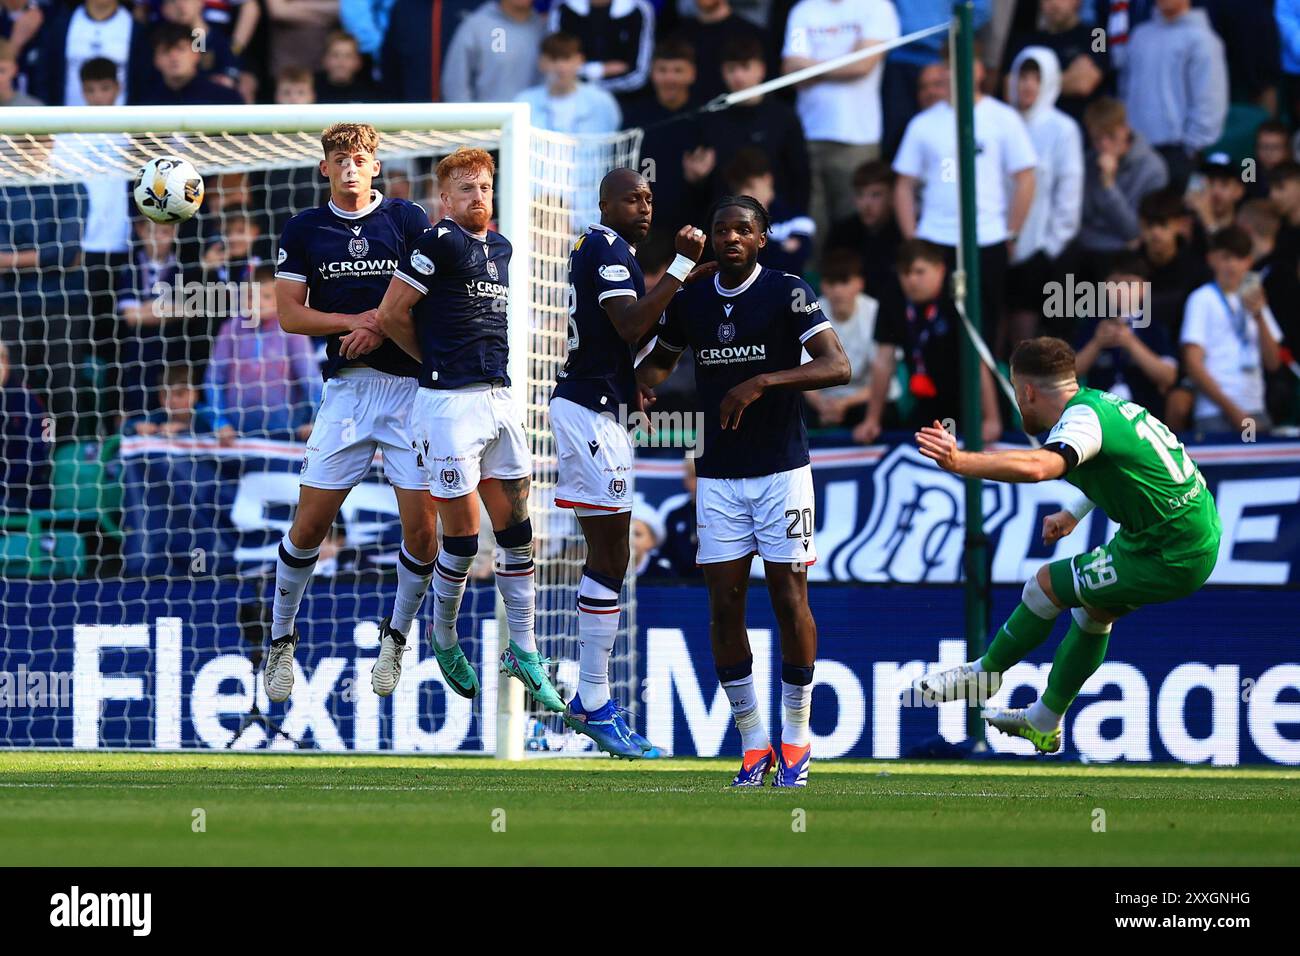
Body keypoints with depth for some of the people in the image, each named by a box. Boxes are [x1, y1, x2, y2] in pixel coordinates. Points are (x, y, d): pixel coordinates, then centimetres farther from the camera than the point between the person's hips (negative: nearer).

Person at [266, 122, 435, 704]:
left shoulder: (408, 220, 3)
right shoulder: (304, 230, 7)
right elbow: (289, 313, 3)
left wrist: (386, 323, -15)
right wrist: (354, 321, -11)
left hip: (411, 386, -1)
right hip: (345, 387, 1)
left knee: (421, 529, -5)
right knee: (310, 525, -2)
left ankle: (396, 638, 17)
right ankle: (280, 640, 16)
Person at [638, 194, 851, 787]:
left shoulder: (788, 293, -8)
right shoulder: (690, 303, 7)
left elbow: (837, 367, -18)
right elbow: (660, 359, 26)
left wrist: (762, 382, -28)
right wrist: (638, 390, 3)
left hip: (782, 470, -4)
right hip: (718, 473, 4)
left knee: (789, 600, -4)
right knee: (724, 605, -1)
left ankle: (796, 738, 10)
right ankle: (751, 742, 7)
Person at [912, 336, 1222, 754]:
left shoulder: (1083, 419, -20)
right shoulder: (1101, 402, 10)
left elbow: (1038, 466, -43)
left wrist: (960, 461, -49)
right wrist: (1074, 514, 33)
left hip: (1169, 559, -10)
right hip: (1200, 537, 10)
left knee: (1046, 585, -2)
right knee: (1093, 610, 26)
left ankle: (985, 674, 20)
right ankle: (1042, 724, 38)